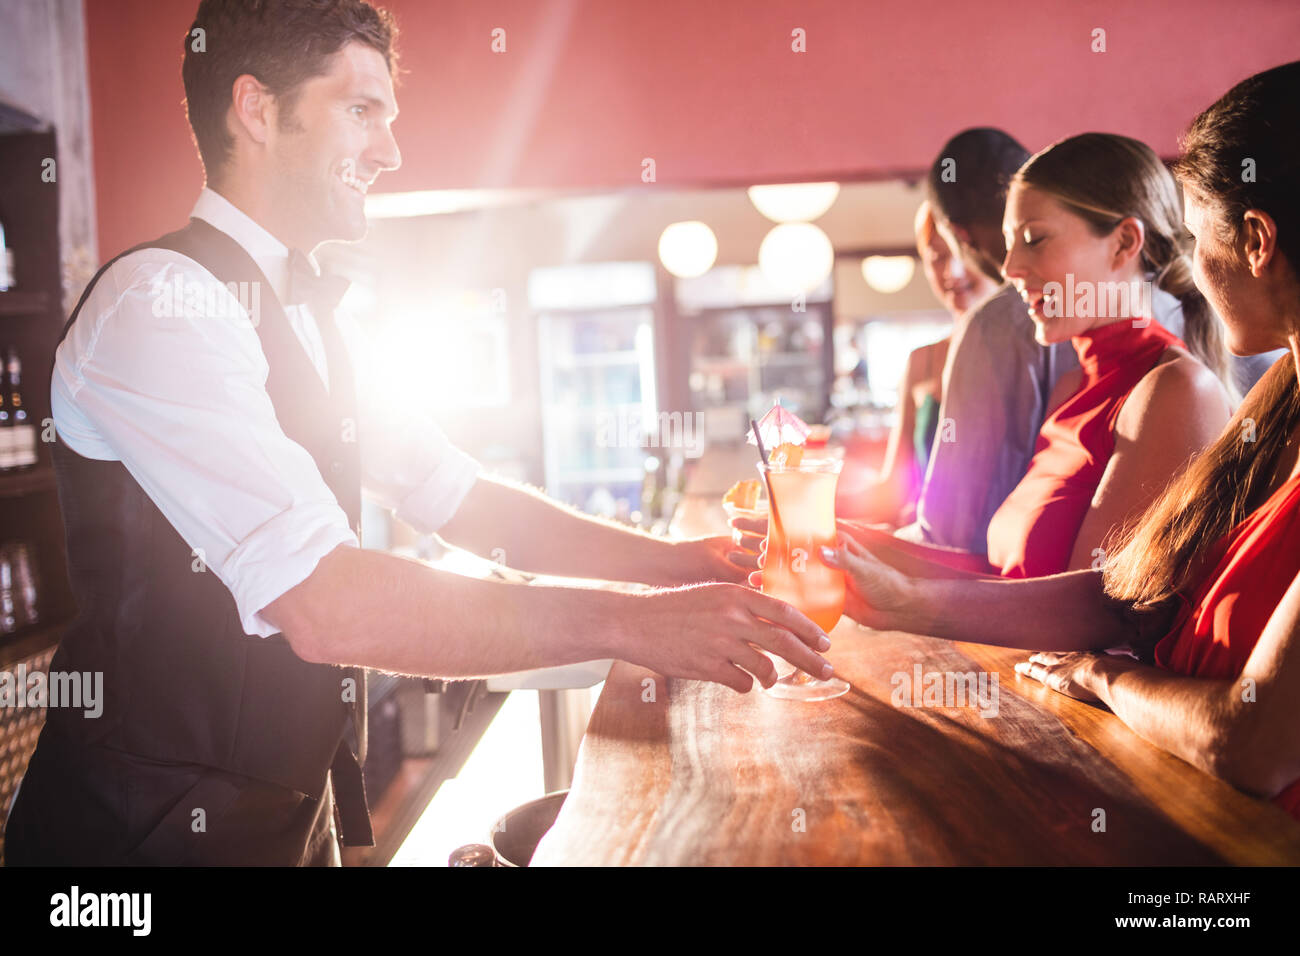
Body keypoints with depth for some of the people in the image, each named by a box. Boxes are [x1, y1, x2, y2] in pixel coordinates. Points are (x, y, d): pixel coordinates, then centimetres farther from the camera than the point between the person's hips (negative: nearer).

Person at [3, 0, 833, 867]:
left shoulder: (313, 320, 7)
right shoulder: (161, 301, -21)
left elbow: (459, 498, 7)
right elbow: (326, 607, -31)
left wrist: (680, 561, -3)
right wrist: (626, 621, -27)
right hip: (153, 828, -8)